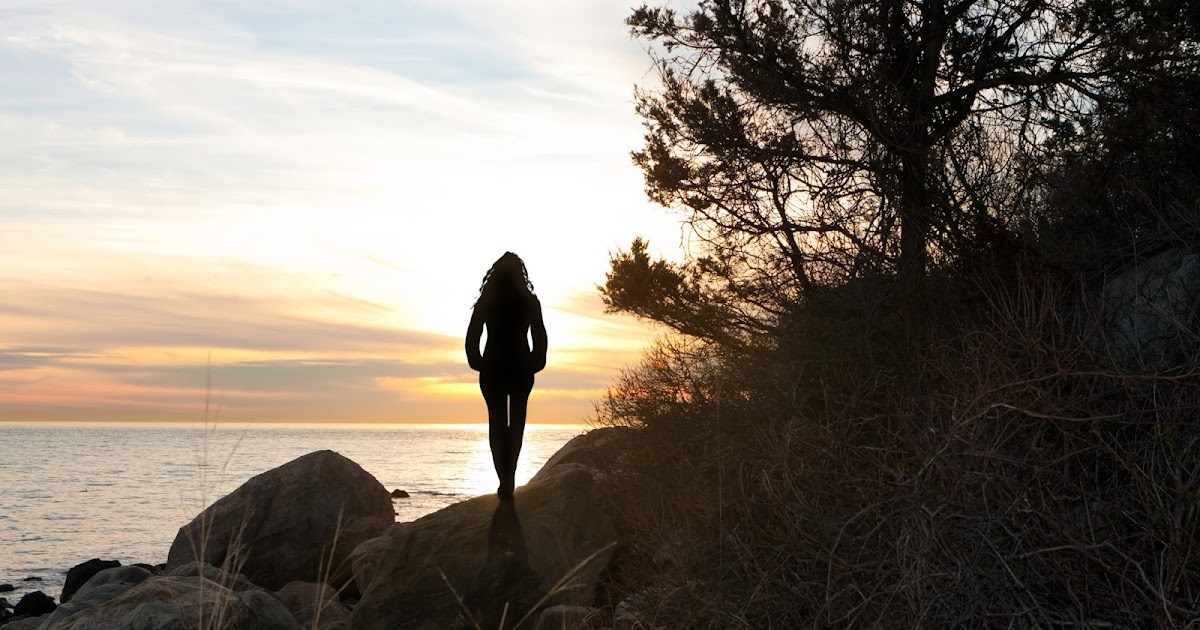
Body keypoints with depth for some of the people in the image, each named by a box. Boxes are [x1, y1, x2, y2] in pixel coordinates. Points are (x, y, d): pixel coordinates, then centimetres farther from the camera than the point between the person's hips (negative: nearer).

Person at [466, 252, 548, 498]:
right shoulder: (529, 302, -3)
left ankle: (504, 479, -1)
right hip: (520, 369, 0)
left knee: (496, 422, 6)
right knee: (517, 422, 12)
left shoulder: (486, 302, -2)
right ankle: (509, 477, 1)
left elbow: (472, 336, -2)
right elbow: (540, 337, -2)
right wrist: (534, 364, 9)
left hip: (492, 369, 0)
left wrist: (478, 363, 9)